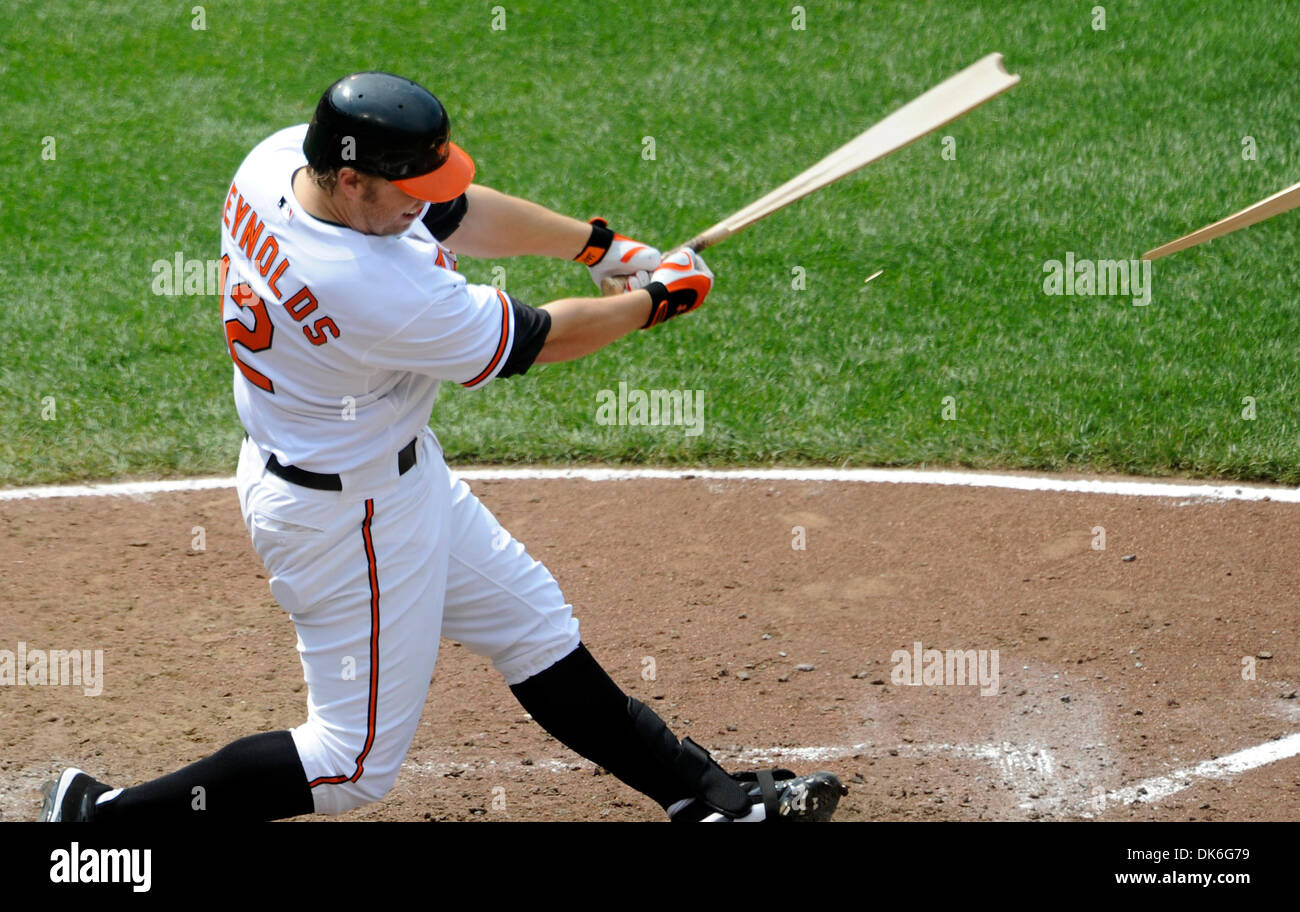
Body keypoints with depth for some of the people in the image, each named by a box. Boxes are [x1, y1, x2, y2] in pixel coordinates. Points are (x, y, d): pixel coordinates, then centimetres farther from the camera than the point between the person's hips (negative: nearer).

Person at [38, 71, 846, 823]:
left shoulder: (281, 158, -13)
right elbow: (540, 340, -21)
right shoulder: (378, 292, -37)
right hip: (349, 508, -10)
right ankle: (102, 815, 9)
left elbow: (457, 211, 3)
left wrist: (602, 245, 4)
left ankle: (703, 793, 32)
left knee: (532, 622, 19)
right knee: (357, 763, 3)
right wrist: (658, 299, -5)